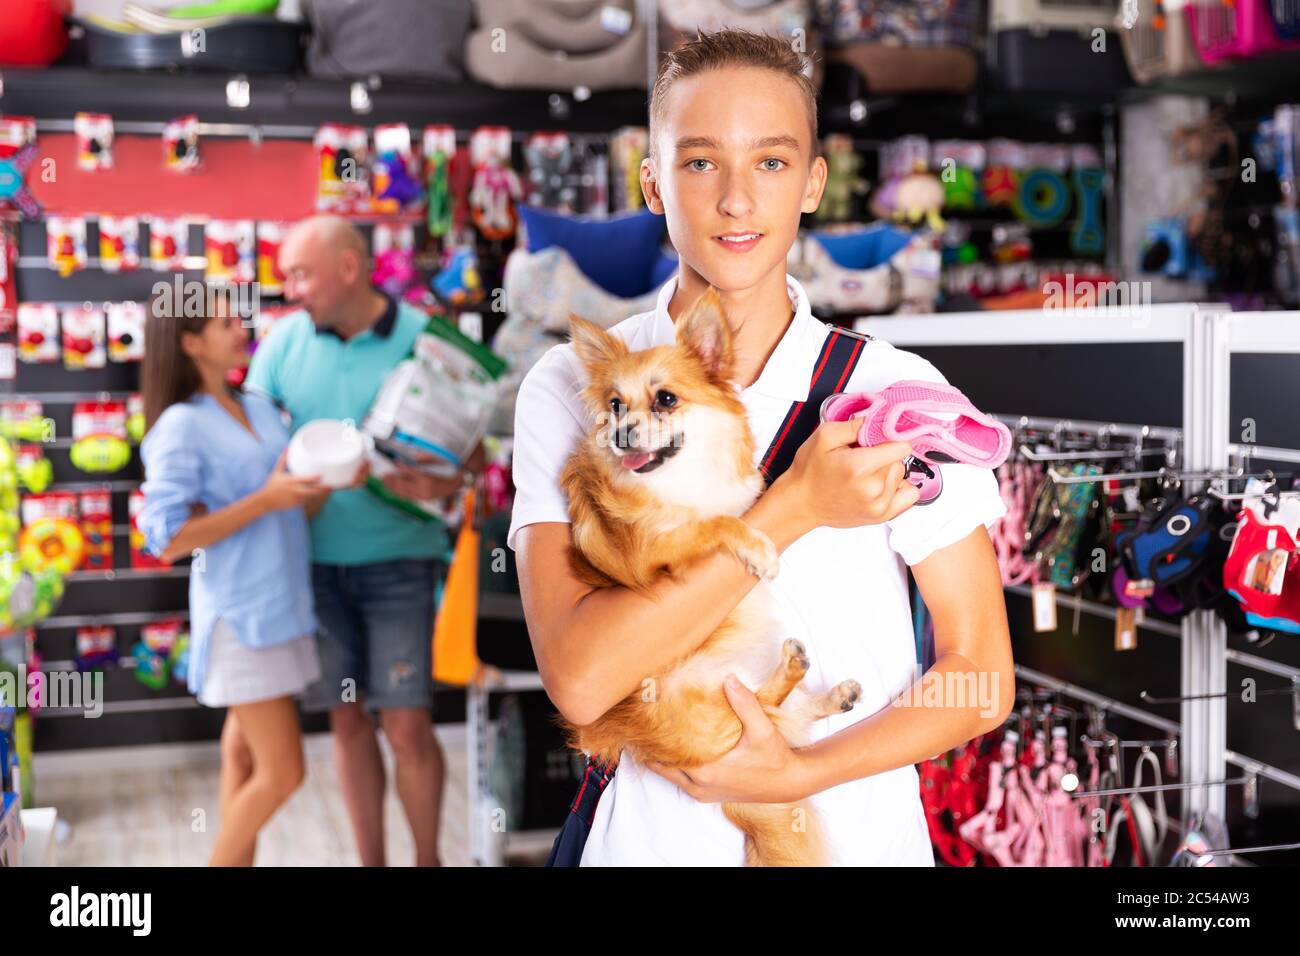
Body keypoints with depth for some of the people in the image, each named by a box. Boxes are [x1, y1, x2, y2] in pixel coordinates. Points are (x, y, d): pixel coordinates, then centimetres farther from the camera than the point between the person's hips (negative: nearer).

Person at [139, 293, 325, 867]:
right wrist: (265, 500, -21)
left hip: (282, 605, 7)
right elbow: (166, 540, -17)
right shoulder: (181, 426, -13)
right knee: (281, 773, -4)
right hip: (239, 615, -7)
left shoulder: (261, 409, 8)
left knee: (248, 753, 15)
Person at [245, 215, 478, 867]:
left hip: (397, 560, -2)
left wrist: (445, 483, -24)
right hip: (315, 560, 3)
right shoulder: (284, 342, 1)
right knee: (348, 722, 10)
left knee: (408, 727, -2)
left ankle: (427, 858, 19)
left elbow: (473, 448, -2)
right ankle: (370, 860, 25)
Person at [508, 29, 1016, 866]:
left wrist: (803, 772, -19)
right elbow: (579, 678, -21)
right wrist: (796, 508, -24)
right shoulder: (571, 388, -11)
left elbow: (981, 677, -6)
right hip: (651, 835, 0)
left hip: (857, 831, 0)